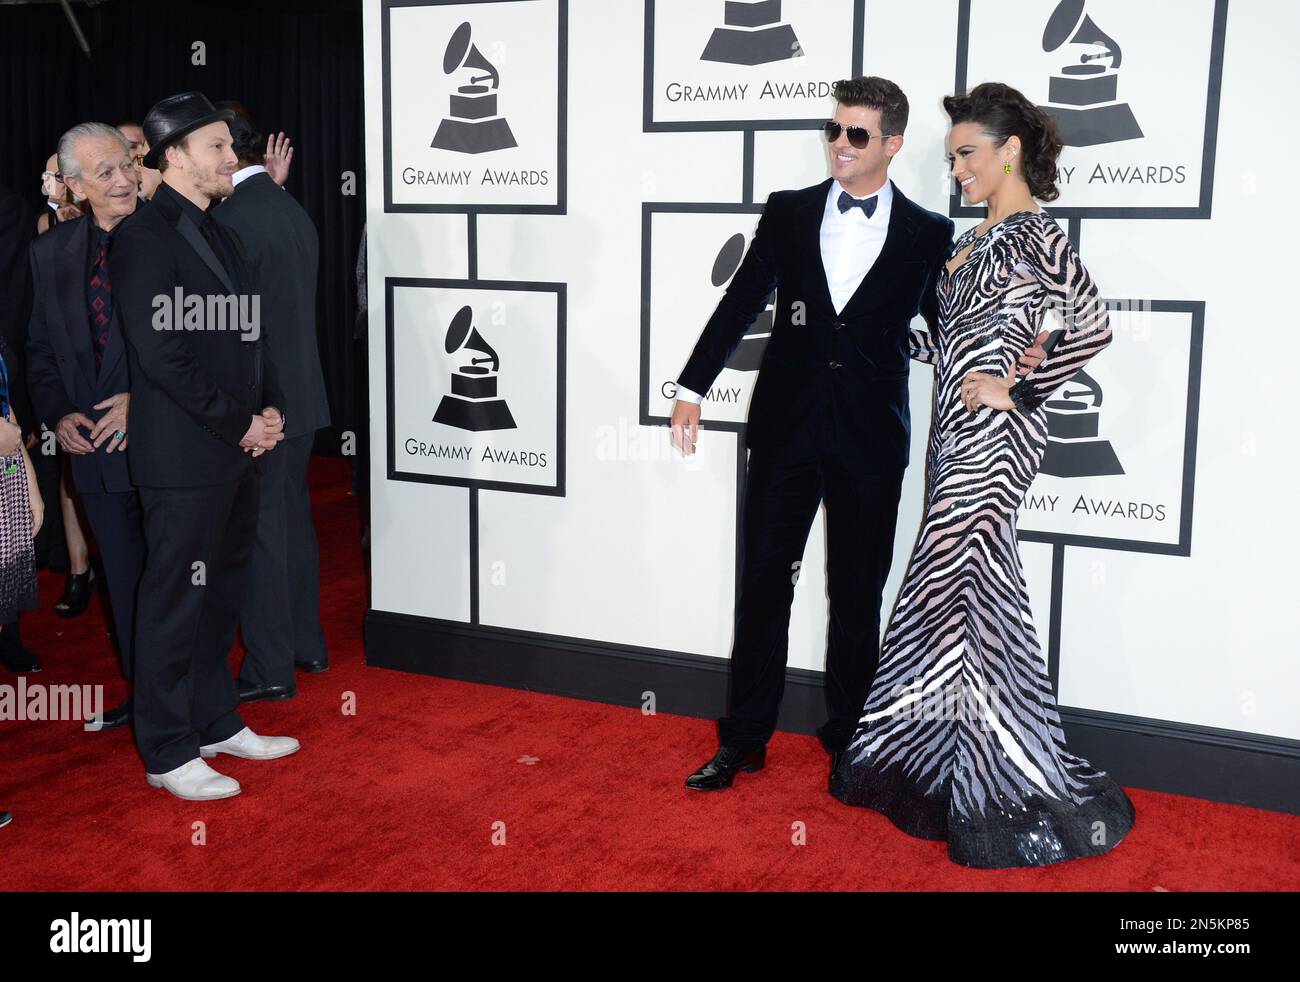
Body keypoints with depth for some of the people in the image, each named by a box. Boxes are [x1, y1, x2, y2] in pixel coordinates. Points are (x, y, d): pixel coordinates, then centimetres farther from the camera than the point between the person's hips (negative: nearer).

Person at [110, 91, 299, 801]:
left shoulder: (216, 234, 16)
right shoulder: (145, 239, -12)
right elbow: (163, 356, -18)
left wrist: (269, 409, 3)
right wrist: (240, 423, -13)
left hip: (237, 452, 9)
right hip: (183, 459, -9)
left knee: (222, 594, 17)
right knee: (176, 602, 1)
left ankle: (217, 722, 31)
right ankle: (168, 755, 13)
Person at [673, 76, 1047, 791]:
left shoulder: (929, 235, 3)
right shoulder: (788, 213, 7)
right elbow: (741, 301, 6)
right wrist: (693, 387, 0)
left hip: (870, 438, -1)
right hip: (786, 427, 1)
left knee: (857, 597, 9)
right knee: (762, 583, 5)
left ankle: (848, 743, 24)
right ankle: (743, 742, 17)